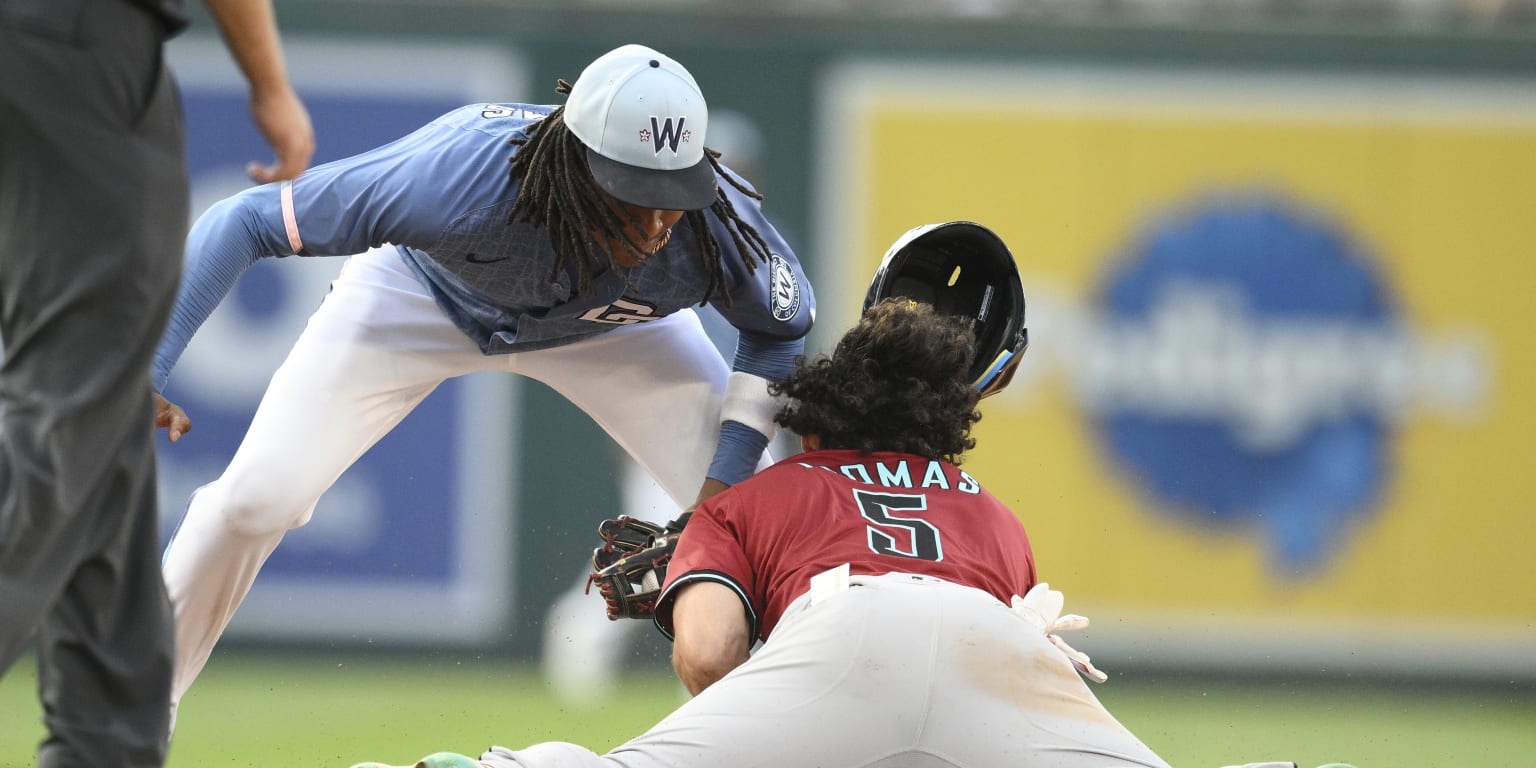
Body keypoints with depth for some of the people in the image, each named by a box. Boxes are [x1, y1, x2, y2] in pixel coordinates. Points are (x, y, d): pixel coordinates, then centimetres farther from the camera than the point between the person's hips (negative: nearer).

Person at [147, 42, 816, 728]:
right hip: (423, 299, -2)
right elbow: (248, 220, -37)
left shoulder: (720, 218, -37)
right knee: (255, 497, -13)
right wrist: (144, 373, -45)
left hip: (611, 324, 2)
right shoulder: (464, 175, -46)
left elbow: (780, 331, -11)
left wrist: (729, 477, -24)